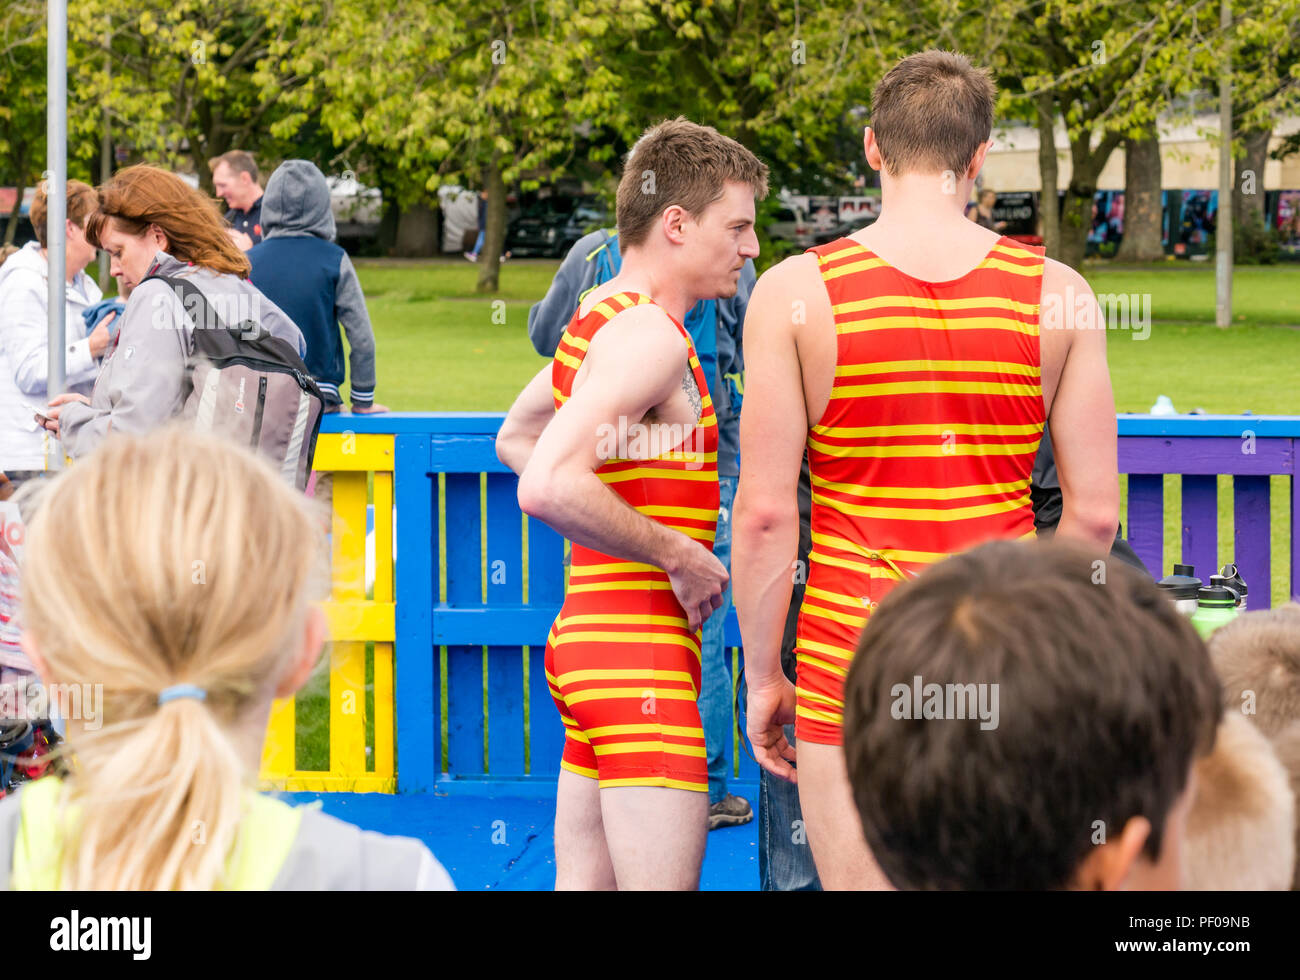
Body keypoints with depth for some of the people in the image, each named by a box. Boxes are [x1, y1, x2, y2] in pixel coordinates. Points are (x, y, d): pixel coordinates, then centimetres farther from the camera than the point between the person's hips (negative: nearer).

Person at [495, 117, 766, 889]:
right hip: (639, 649, -10)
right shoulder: (649, 334, -16)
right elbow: (548, 486, -28)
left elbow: (515, 438, 31)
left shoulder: (604, 317, 15)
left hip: (587, 629, 10)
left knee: (587, 881, 11)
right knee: (664, 880, -10)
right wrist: (676, 553, -17)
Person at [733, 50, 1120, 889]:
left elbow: (765, 513, -7)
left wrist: (763, 675, 3)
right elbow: (1094, 513, 0)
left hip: (854, 658, -2)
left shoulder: (795, 293, -5)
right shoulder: (1056, 294, 0)